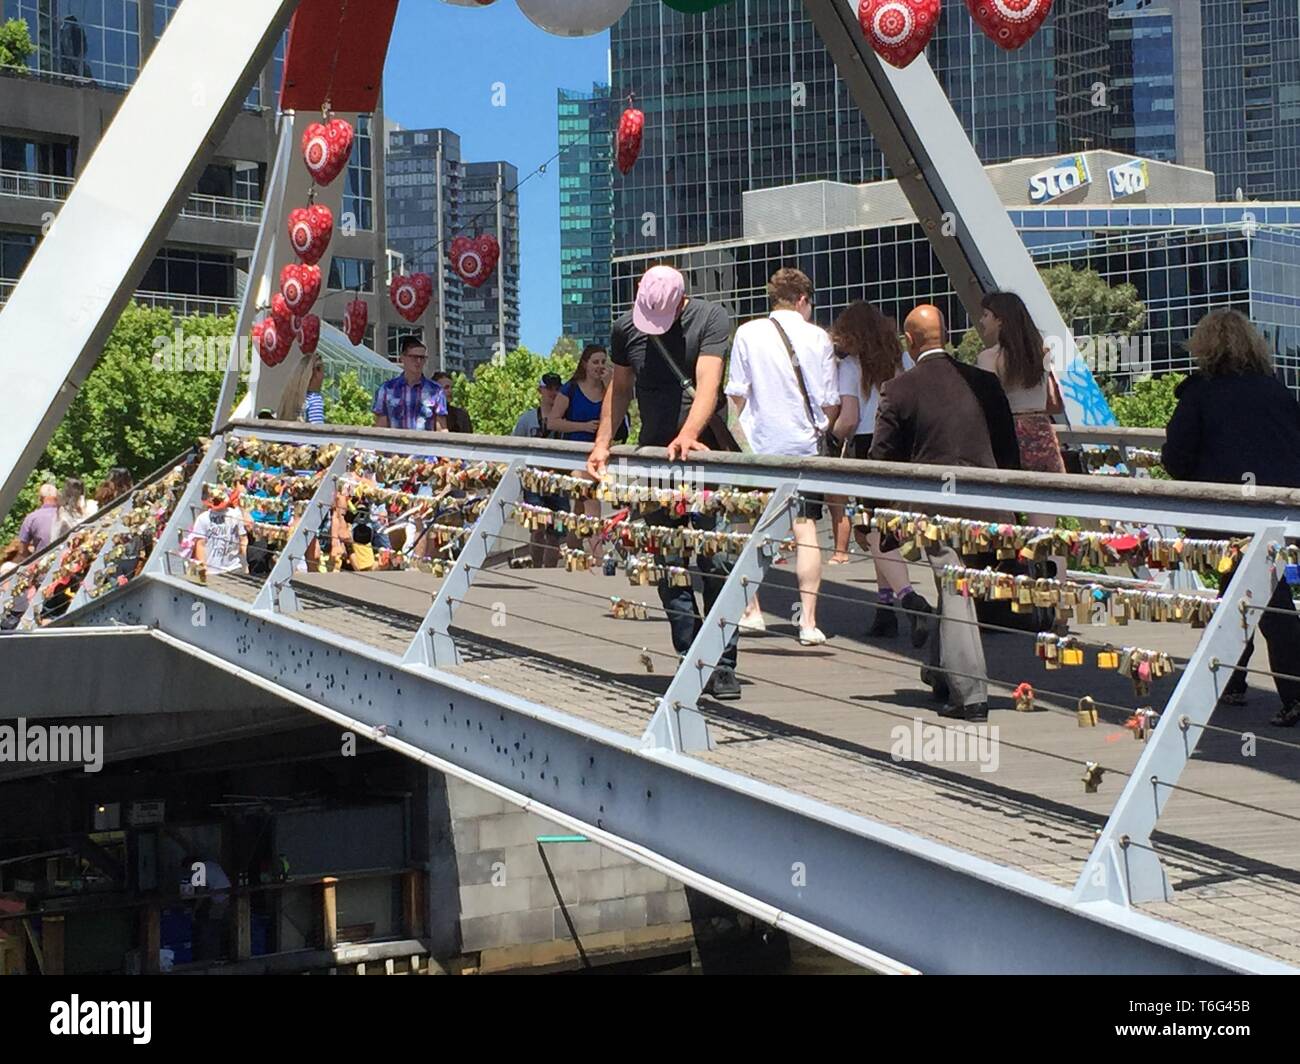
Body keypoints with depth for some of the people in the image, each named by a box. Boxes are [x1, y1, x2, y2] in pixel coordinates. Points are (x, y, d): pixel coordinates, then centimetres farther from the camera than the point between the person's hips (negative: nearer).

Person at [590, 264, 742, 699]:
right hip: (655, 459, 4)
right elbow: (619, 386, 20)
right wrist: (602, 444, 11)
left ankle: (722, 666, 0)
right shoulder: (627, 328, 6)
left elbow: (709, 381, -21)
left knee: (717, 562, -7)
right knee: (668, 566, 0)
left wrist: (688, 434, -36)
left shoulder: (711, 319, -8)